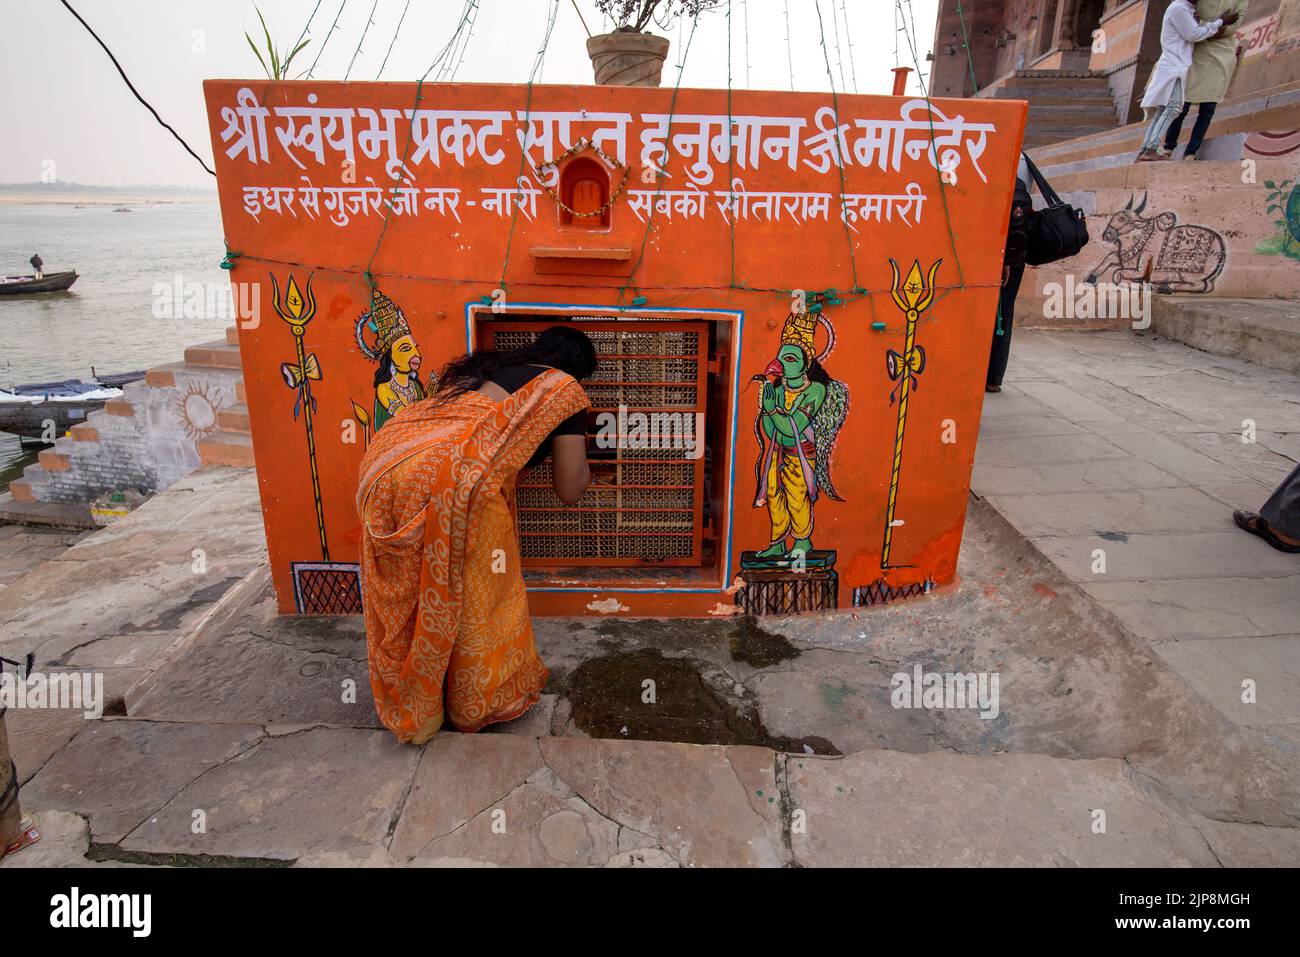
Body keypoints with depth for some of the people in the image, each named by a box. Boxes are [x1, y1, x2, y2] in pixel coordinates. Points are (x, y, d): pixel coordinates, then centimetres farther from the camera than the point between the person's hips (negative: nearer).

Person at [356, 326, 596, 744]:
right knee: (473, 594, 14)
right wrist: (579, 455, 34)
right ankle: (481, 701, 34)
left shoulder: (485, 367, 29)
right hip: (448, 476, -7)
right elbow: (569, 489, 14)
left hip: (382, 462, 8)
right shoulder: (563, 388, 12)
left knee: (406, 596, 22)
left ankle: (408, 709, 41)